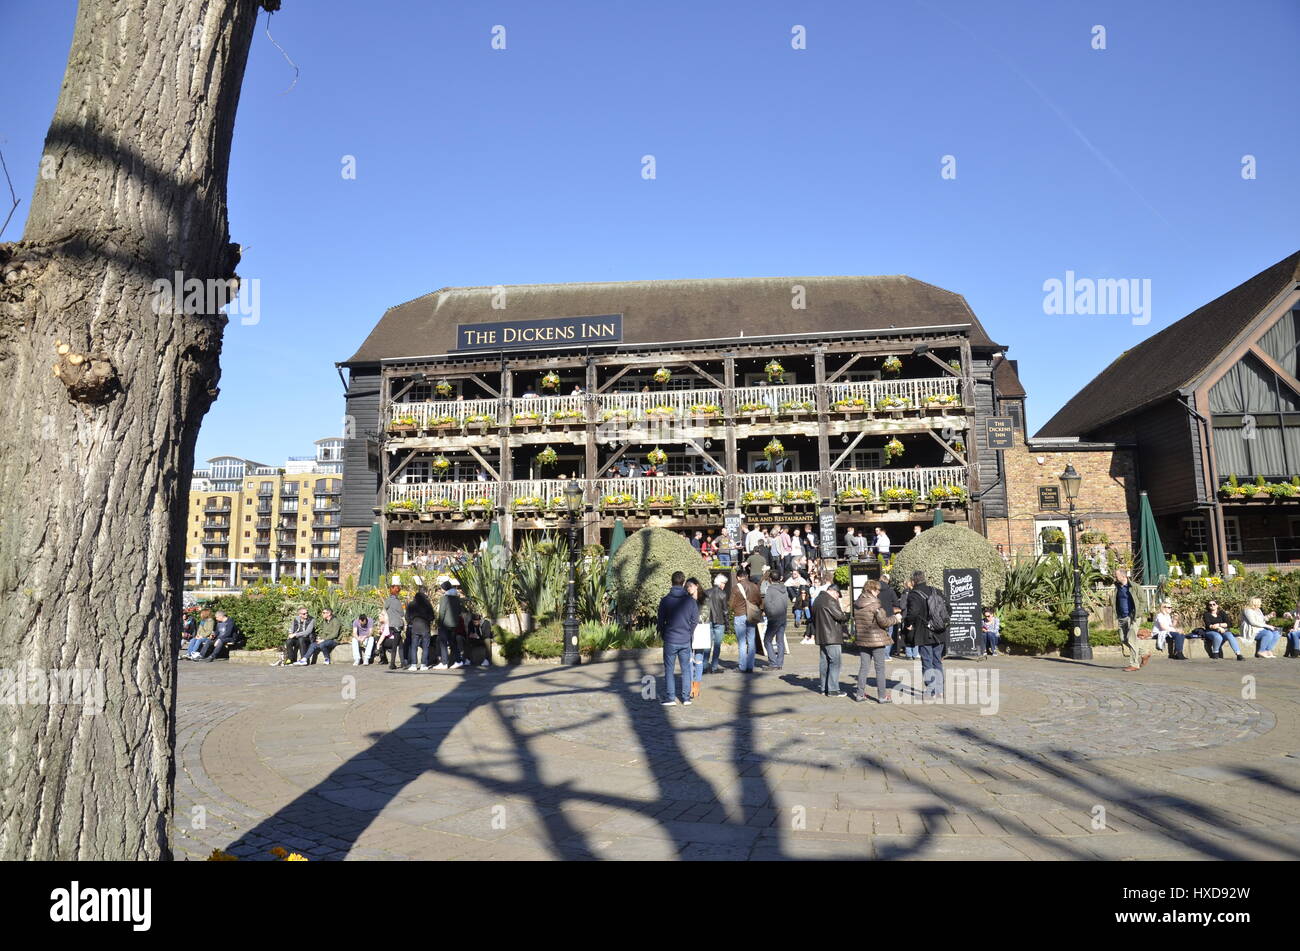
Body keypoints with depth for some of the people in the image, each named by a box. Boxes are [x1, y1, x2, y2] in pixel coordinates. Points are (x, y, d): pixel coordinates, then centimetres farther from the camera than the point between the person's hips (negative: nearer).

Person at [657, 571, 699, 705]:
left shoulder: (665, 600, -8)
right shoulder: (690, 600, -3)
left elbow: (660, 621, -4)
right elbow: (695, 620, 2)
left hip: (670, 640, -2)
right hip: (685, 641, 2)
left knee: (669, 669, 7)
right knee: (686, 669, 12)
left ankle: (670, 698, 8)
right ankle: (686, 698, 14)